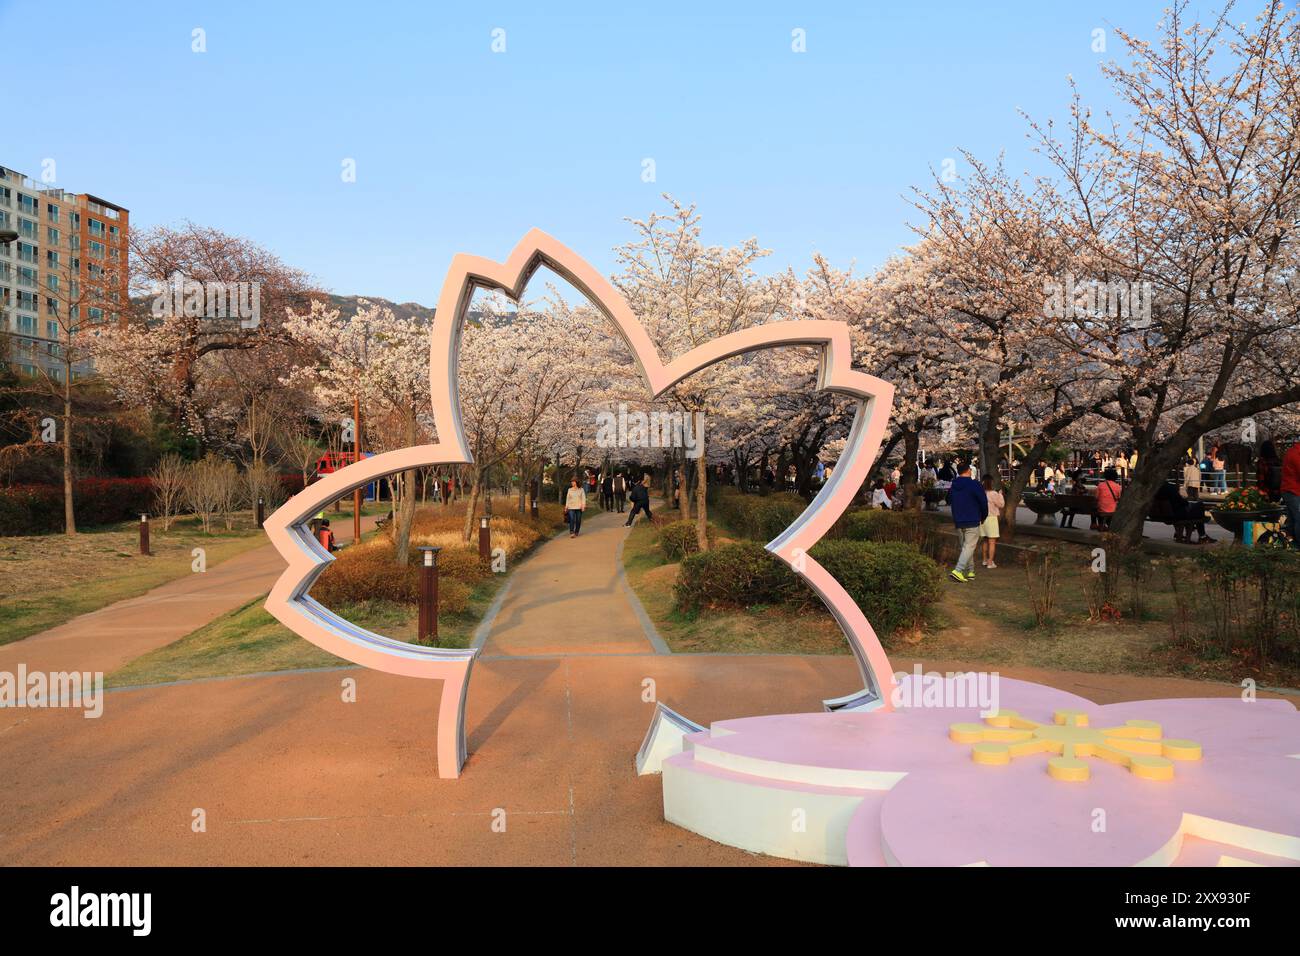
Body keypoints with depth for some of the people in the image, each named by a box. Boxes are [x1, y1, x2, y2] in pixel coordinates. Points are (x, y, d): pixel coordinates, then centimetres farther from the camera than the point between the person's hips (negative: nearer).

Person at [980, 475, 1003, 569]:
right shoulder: (993, 494, -16)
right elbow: (1001, 504, -4)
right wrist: (1000, 494, 10)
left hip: (982, 518, 6)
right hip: (991, 518, -6)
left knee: (985, 541, 21)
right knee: (992, 542, 1)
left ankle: (985, 560, 29)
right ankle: (990, 563, 0)